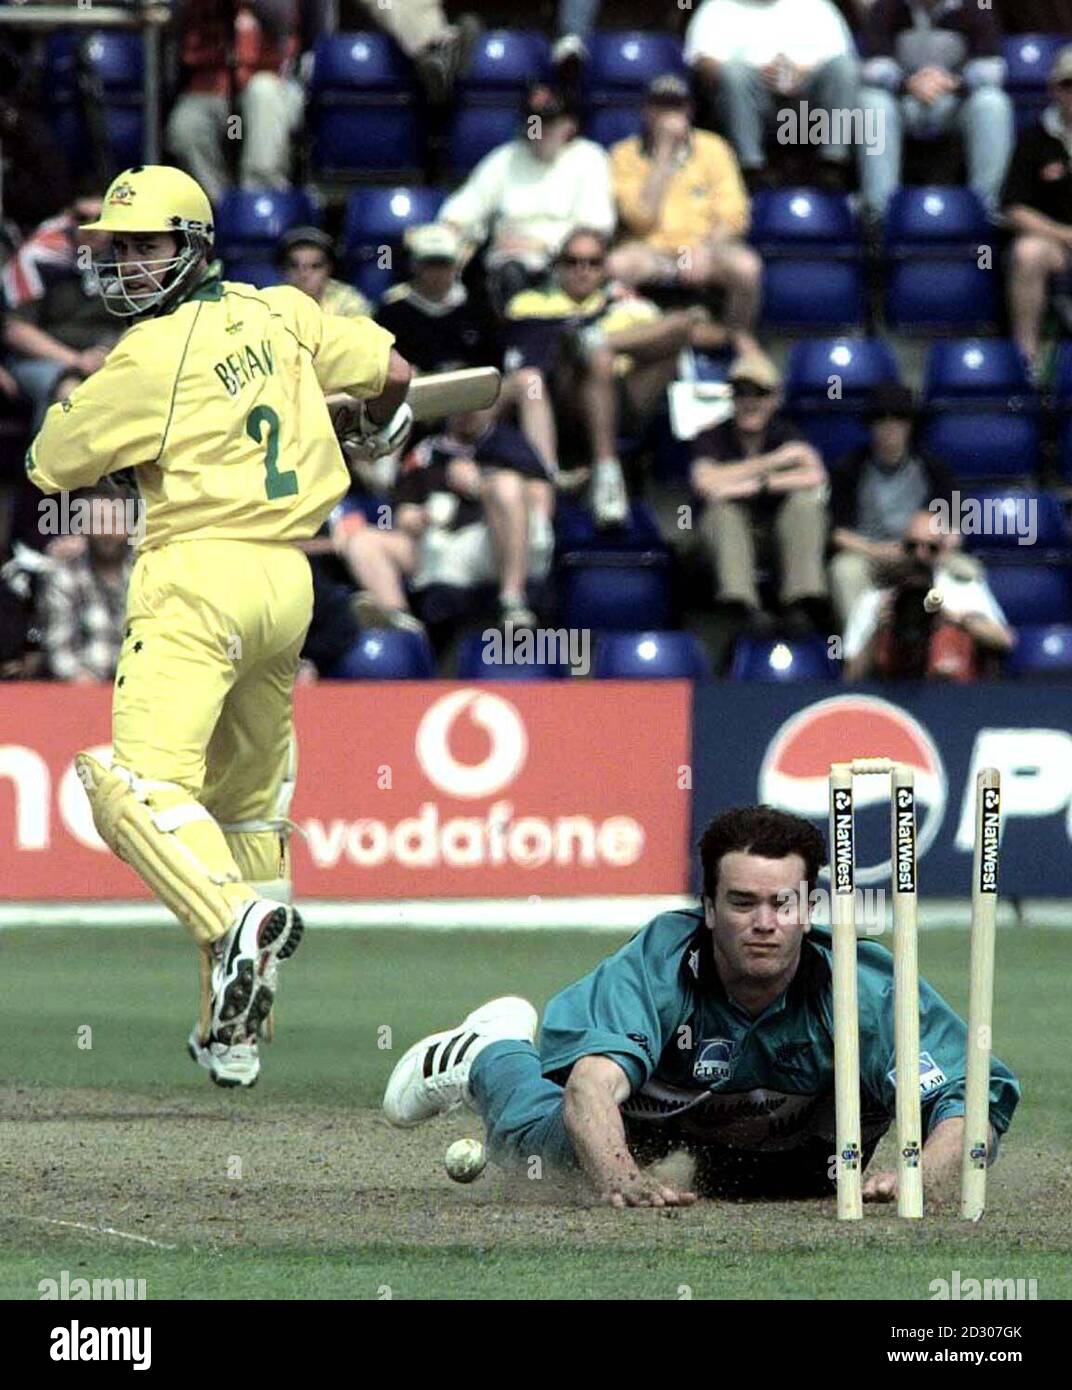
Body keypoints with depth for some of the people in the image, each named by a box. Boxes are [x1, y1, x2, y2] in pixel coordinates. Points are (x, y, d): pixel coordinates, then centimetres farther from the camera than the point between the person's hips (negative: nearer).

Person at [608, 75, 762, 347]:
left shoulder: (712, 149, 8)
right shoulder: (627, 154, 4)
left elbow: (733, 215, 1)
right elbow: (641, 215, -10)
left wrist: (705, 251, -18)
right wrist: (664, 152, -10)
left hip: (706, 246, 1)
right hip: (652, 250, -1)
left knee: (747, 266, -31)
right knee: (617, 264, -35)